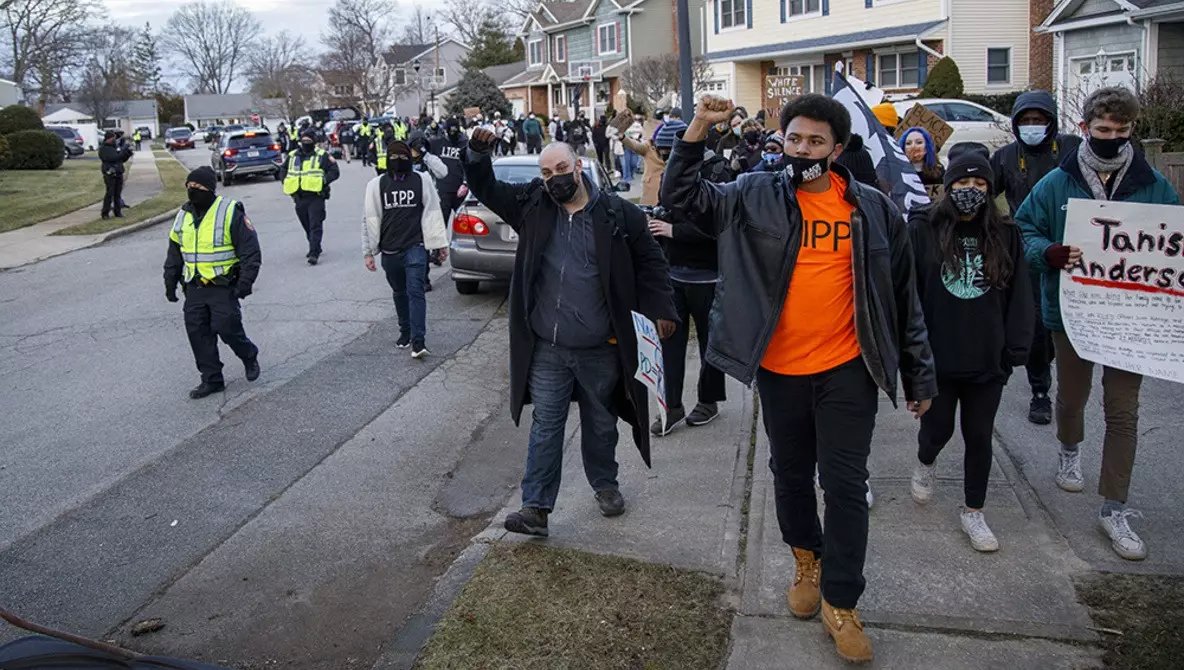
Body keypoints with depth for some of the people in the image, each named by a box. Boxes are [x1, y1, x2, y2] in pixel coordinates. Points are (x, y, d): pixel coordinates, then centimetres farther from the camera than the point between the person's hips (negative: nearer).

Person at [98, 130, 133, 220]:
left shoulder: (117, 146, 14)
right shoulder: (103, 149, -6)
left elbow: (123, 159, 17)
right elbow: (111, 158, -20)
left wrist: (127, 154, -2)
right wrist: (122, 153, -21)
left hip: (119, 173, 6)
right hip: (109, 173, -6)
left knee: (118, 193, 8)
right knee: (110, 193, -8)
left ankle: (118, 212, 14)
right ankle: (105, 213, -3)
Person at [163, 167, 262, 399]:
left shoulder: (230, 212, -10)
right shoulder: (183, 215, 10)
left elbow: (250, 251, -10)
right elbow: (174, 253, 20)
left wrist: (245, 282, -16)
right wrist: (170, 282, 17)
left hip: (223, 286, -6)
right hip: (194, 288, 6)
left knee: (228, 329, -9)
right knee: (197, 333, 4)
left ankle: (249, 356, 23)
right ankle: (211, 380, 16)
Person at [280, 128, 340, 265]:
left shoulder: (322, 156, -2)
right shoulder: (292, 156, 13)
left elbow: (335, 171, -5)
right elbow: (283, 170, 24)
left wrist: (322, 181, -16)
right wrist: (286, 182, 7)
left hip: (316, 197, -5)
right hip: (299, 198, 6)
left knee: (315, 225, -10)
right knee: (307, 226, 15)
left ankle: (314, 253, -13)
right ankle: (315, 248, 31)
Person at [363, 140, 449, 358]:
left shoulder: (422, 180, 0)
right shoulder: (377, 184, 5)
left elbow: (433, 212, 3)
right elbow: (371, 219, 5)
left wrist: (441, 242, 1)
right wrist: (368, 252, 4)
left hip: (415, 247, -3)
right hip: (389, 250, 3)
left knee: (415, 292, -12)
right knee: (400, 293, 17)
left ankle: (418, 341, -15)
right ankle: (405, 332, 35)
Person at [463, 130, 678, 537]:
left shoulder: (618, 214, -6)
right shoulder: (533, 206, 0)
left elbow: (649, 262, 2)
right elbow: (487, 190, 7)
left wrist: (659, 310, -3)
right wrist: (478, 156, -11)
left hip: (601, 350, -1)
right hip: (547, 350, 1)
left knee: (601, 425, 17)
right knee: (545, 427, 3)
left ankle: (604, 484, 40)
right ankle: (536, 508, 8)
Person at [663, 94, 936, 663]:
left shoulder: (873, 210, -2)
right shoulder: (754, 197, -2)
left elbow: (902, 296, 3)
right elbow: (681, 196, -7)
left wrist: (919, 375, 6)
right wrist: (696, 132, -21)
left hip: (847, 371, -1)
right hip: (780, 371, 1)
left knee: (845, 485, 3)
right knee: (791, 475, 17)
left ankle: (840, 603, 17)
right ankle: (808, 559, 42)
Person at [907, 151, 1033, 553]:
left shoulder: (1005, 236, 2)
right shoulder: (923, 230, -6)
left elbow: (1019, 297, 5)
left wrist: (1015, 350, -1)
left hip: (987, 361, 2)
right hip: (935, 358, -2)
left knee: (979, 437, 11)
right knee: (937, 429, 12)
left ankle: (974, 512, 26)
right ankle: (925, 463, 47)